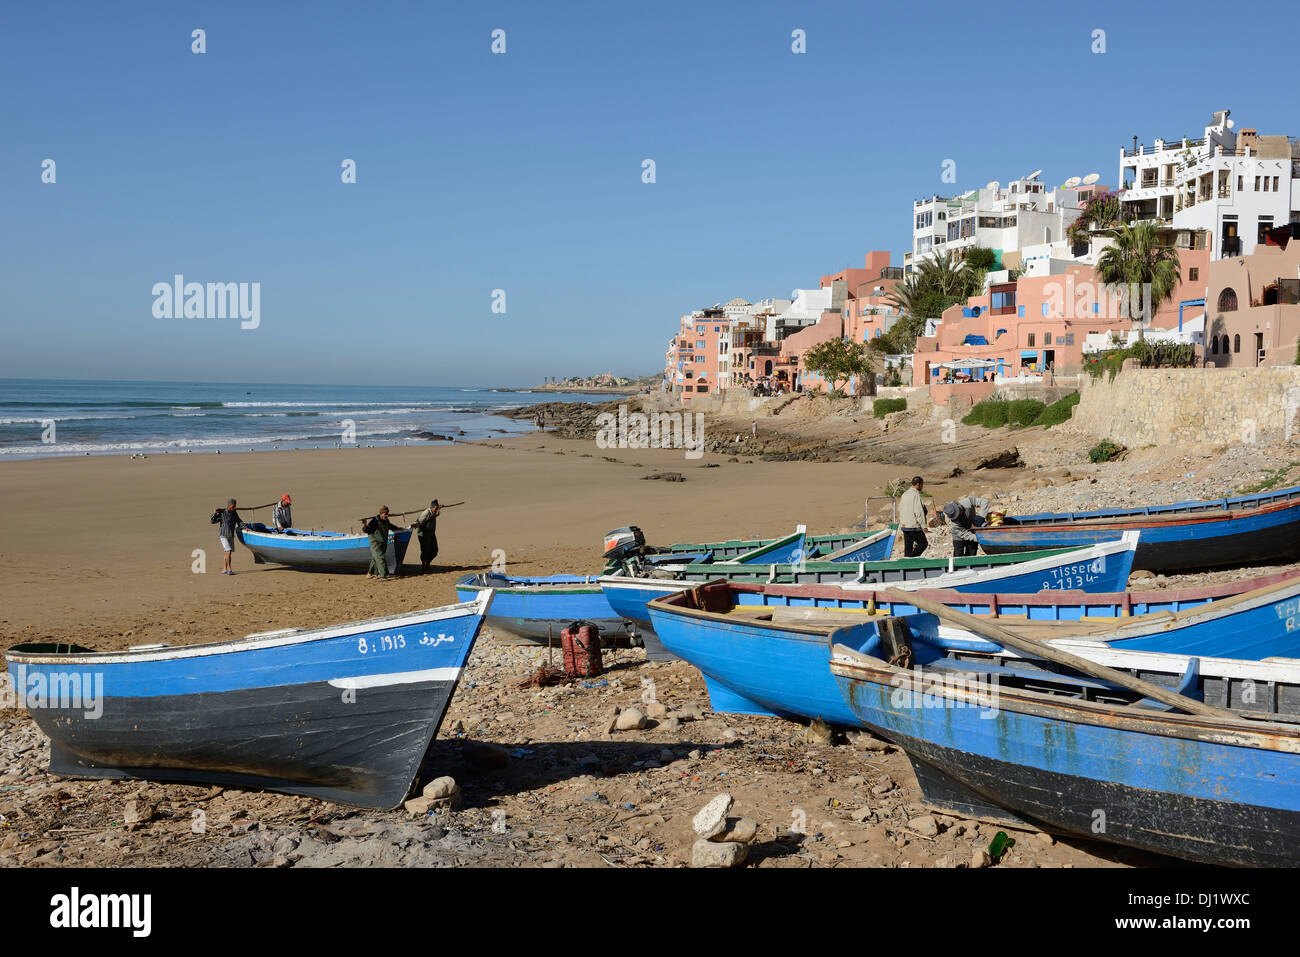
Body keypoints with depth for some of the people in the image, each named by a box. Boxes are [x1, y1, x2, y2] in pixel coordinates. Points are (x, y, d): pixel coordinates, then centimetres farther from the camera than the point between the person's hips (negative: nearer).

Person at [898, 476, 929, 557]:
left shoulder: (904, 494, 14)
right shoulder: (916, 495, -13)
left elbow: (900, 509, 19)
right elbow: (919, 512, -18)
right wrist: (923, 526, -15)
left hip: (904, 526, 8)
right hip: (914, 526, -8)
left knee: (908, 547, 11)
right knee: (923, 543, 1)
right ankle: (909, 557, -12)